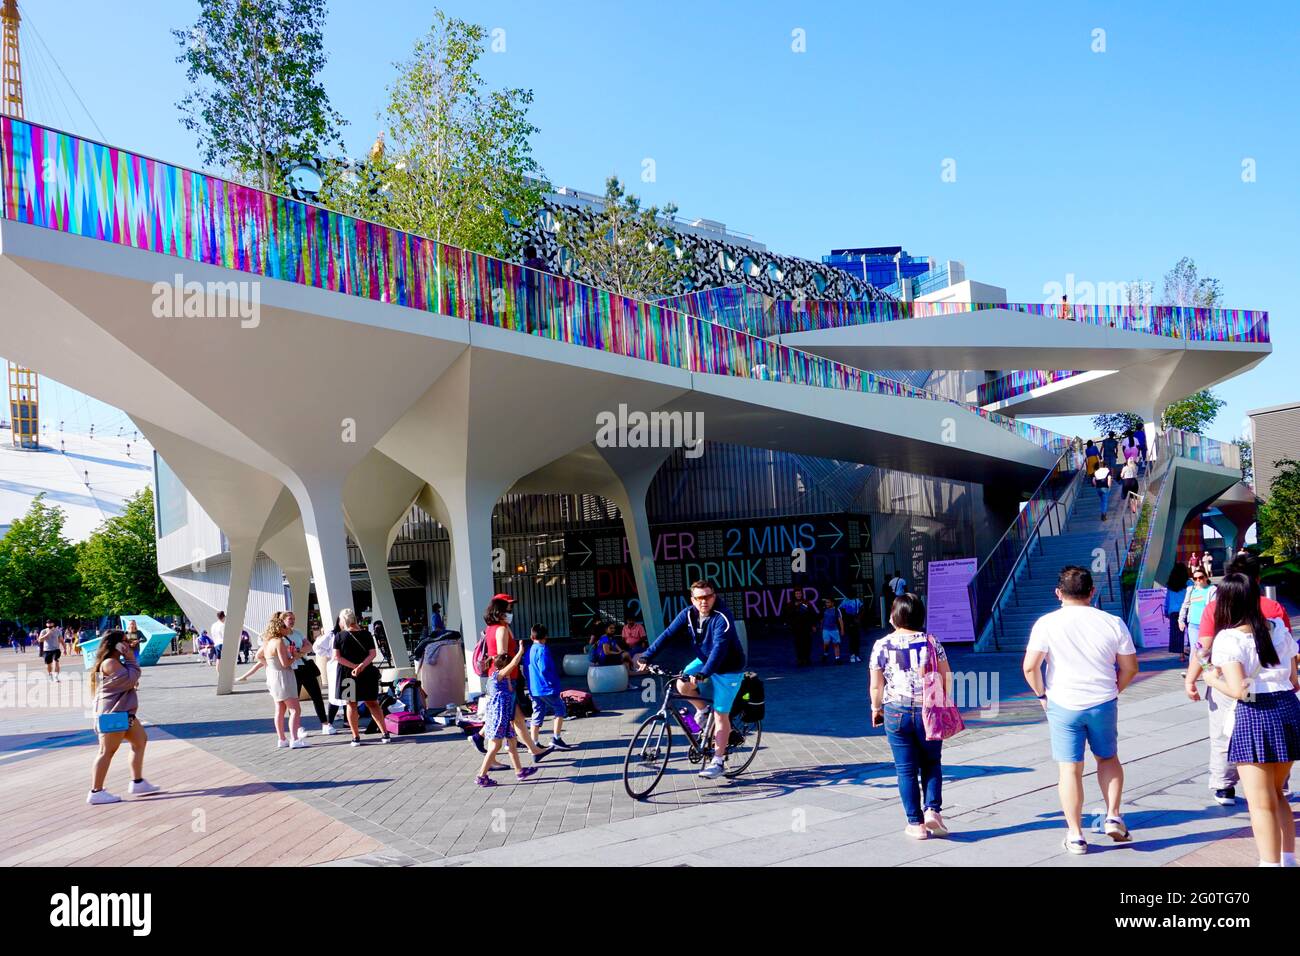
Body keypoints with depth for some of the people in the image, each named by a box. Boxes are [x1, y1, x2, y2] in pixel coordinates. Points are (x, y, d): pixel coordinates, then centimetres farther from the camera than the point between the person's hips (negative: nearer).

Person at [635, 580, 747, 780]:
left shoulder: (723, 618, -29)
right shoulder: (688, 614, -11)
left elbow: (719, 648, -39)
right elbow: (667, 634, -13)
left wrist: (703, 674, -50)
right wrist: (646, 657, -22)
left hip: (728, 668, -5)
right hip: (704, 660, 6)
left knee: (720, 715, -6)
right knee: (682, 686, -21)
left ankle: (718, 761, 5)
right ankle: (703, 709, 9)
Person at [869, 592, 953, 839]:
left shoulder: (882, 646, -4)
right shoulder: (931, 642, -3)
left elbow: (876, 686, 0)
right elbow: (946, 679, 0)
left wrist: (876, 708, 17)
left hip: (896, 713, -1)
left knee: (906, 769, 7)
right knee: (932, 763, 18)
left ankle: (915, 823, 10)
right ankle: (932, 810, 3)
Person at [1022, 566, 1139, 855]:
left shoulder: (1047, 623, -10)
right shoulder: (1112, 623, -3)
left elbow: (1030, 667, -13)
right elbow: (1130, 668, 3)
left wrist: (1042, 694, 4)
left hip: (1063, 705, -2)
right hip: (1104, 704, 2)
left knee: (1070, 768, 6)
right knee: (1108, 757, 24)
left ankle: (1075, 835, 12)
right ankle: (1113, 817, 15)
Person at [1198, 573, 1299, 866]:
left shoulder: (1228, 638, -12)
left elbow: (1237, 690, -19)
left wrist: (1212, 679, -2)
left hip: (1254, 715, -7)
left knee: (1261, 804, 3)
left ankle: (1271, 863, 7)